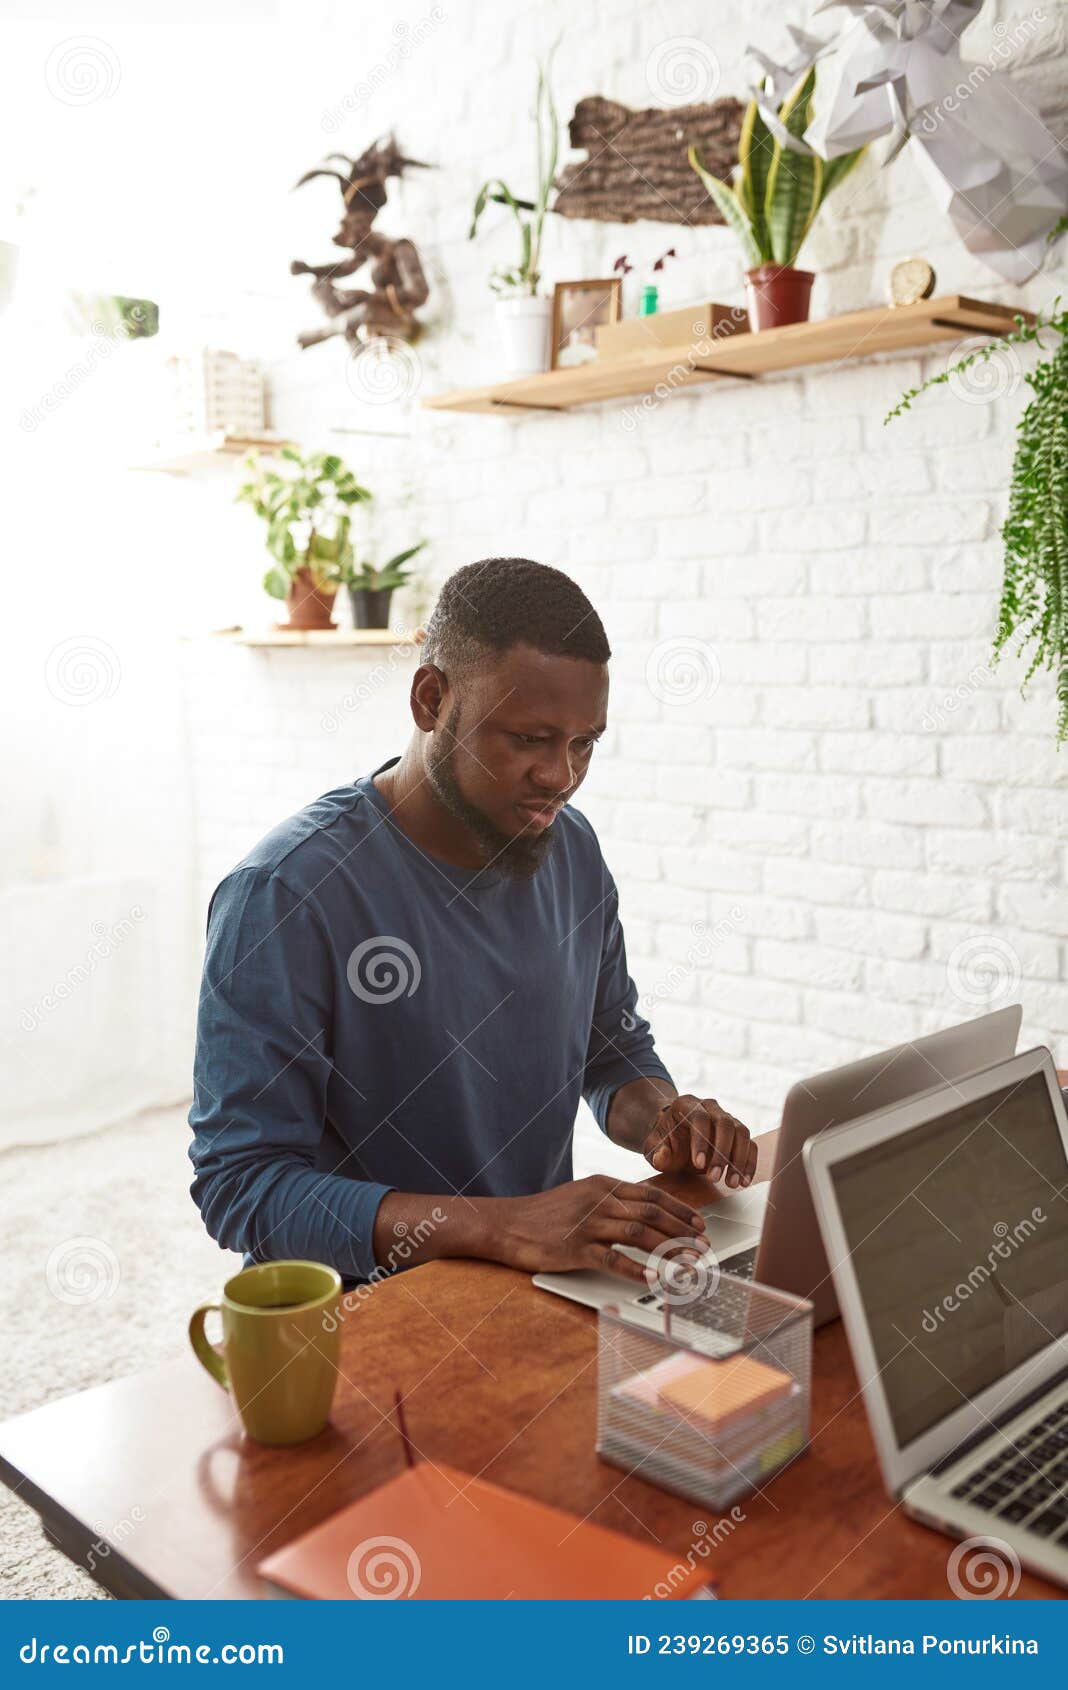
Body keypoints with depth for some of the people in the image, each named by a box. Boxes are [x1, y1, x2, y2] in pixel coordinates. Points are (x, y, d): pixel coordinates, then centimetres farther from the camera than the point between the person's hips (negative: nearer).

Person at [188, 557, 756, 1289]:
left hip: (545, 1293, 6)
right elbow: (240, 1183, -21)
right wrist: (503, 1226, -30)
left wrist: (660, 1117, -7)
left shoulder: (572, 849, 3)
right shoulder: (284, 894, -19)